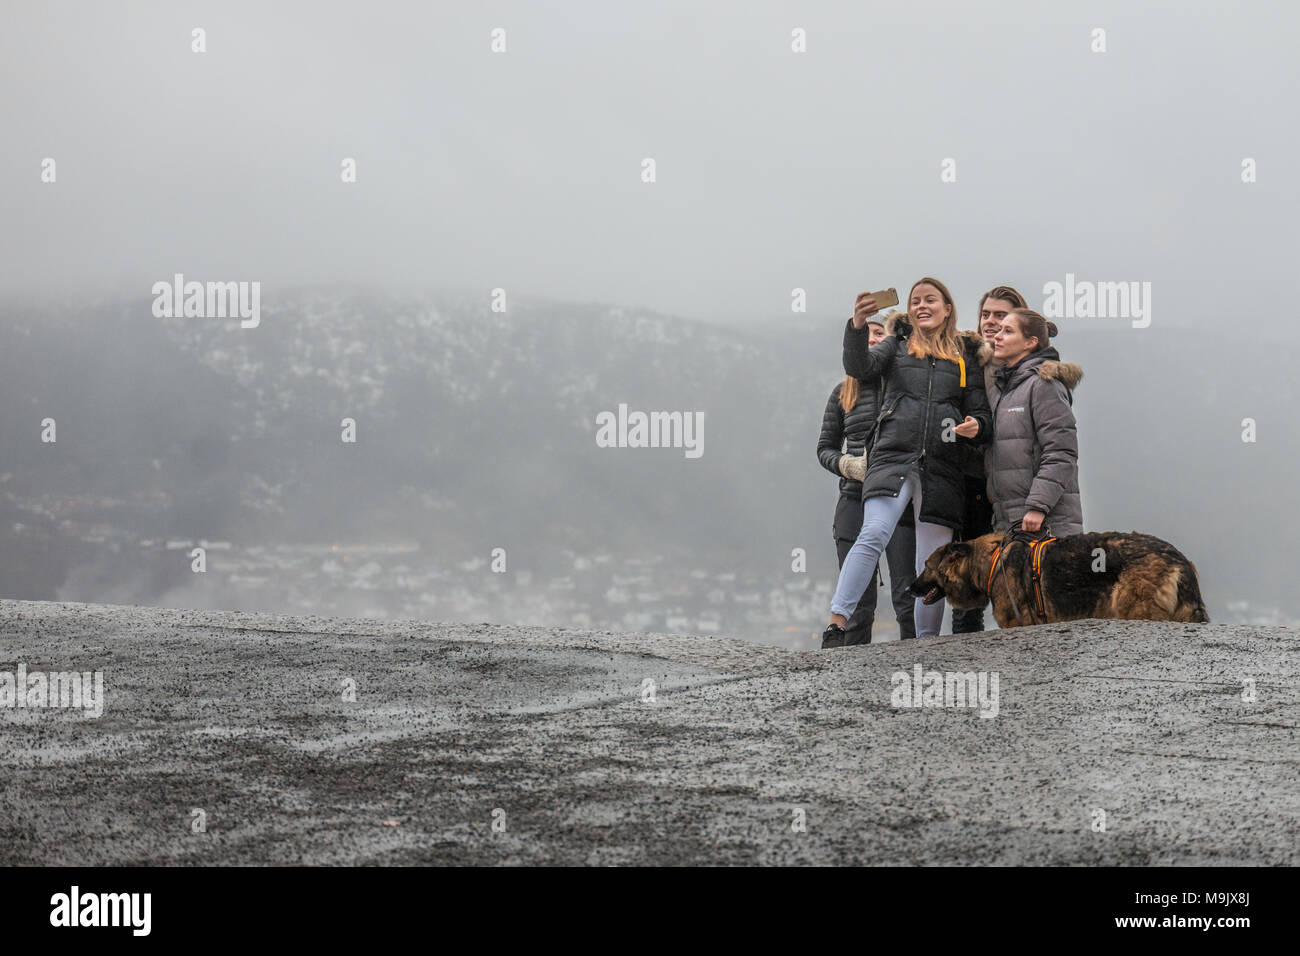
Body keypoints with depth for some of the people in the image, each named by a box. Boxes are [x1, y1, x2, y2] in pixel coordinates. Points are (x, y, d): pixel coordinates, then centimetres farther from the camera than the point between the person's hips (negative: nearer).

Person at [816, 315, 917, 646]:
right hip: (856, 502, 2)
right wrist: (847, 465, -3)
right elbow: (825, 447, 17)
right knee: (857, 603, 4)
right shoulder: (843, 393, 12)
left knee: (908, 596, -8)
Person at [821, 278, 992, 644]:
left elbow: (981, 413, 19)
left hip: (942, 470, 3)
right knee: (873, 535, -26)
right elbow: (860, 367, -5)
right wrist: (857, 327, -23)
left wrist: (976, 427, -6)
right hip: (893, 458, -2)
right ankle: (836, 623, -32)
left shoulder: (965, 359, 19)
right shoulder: (897, 346, 15)